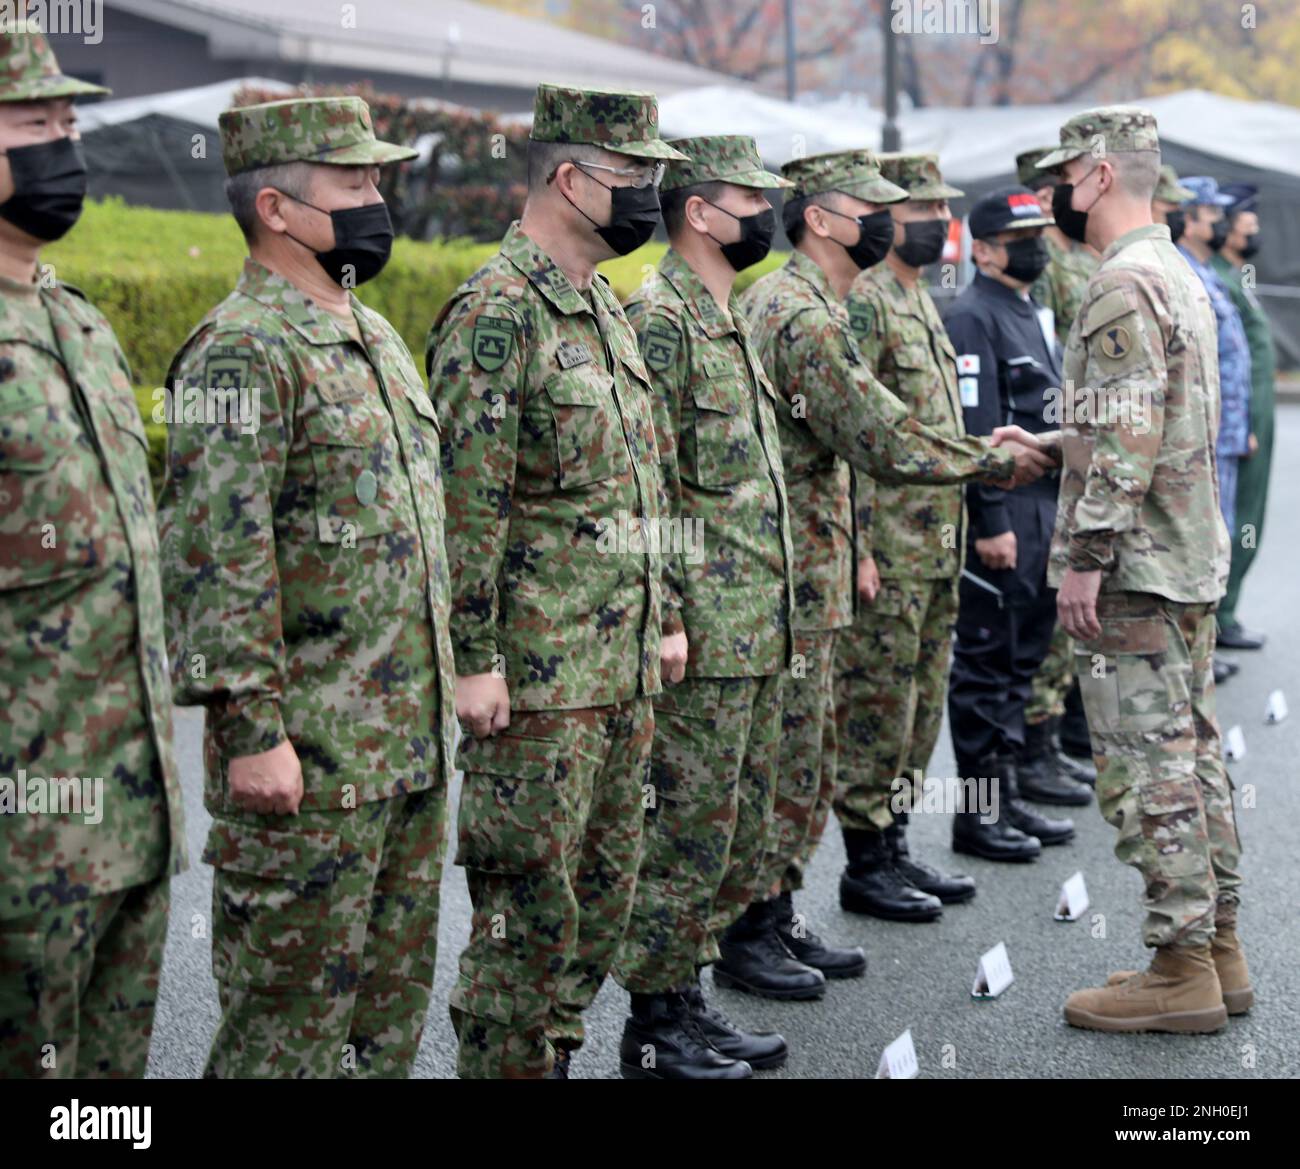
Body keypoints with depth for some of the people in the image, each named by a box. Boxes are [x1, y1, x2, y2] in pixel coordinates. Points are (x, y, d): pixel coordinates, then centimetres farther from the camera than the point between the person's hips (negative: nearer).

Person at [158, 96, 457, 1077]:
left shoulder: (374, 335, 15)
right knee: (295, 1004, 1)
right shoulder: (242, 351, -15)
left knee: (397, 992, 17)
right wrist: (251, 730, -23)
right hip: (308, 757, -9)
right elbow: (215, 556, -21)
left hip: (411, 740, 9)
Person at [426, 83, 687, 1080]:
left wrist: (664, 617, 20)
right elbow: (466, 503, -19)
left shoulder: (606, 308, 15)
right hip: (538, 676, -9)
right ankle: (506, 1063, 11)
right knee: (531, 900, -1)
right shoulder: (496, 314, -15)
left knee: (607, 885, 16)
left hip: (625, 666, 9)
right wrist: (475, 659, -20)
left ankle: (557, 1049, 29)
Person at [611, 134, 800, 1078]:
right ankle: (655, 1023, 10)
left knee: (741, 825, 15)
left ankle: (688, 993, 26)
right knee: (687, 831, -2)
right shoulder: (659, 318, -14)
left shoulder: (732, 317, 17)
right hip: (703, 636, -10)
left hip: (760, 634, 10)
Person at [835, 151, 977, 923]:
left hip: (937, 546, 10)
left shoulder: (923, 301, 17)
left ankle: (899, 847, 23)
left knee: (921, 702, 14)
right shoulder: (860, 303, -13)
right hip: (888, 547, -10)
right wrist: (857, 545, -22)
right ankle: (869, 865, 6)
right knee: (875, 704, -2)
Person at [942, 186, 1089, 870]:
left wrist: (1056, 512, 19)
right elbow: (974, 430, -19)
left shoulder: (1034, 315, 18)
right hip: (1002, 516, -9)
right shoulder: (972, 319, -12)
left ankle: (1008, 790, 23)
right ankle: (978, 812, 3)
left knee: (1023, 656, 14)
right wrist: (992, 523, -22)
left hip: (1044, 507, 9)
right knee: (986, 660, -3)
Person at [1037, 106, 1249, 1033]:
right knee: (1194, 755, 13)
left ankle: (1180, 972, 0)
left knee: (1149, 769, -5)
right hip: (1193, 558, 10)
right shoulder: (1182, 277, 17)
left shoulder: (1123, 285, -16)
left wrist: (1086, 557, -21)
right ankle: (1218, 951, 20)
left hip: (1134, 570, -10)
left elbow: (1125, 435, -23)